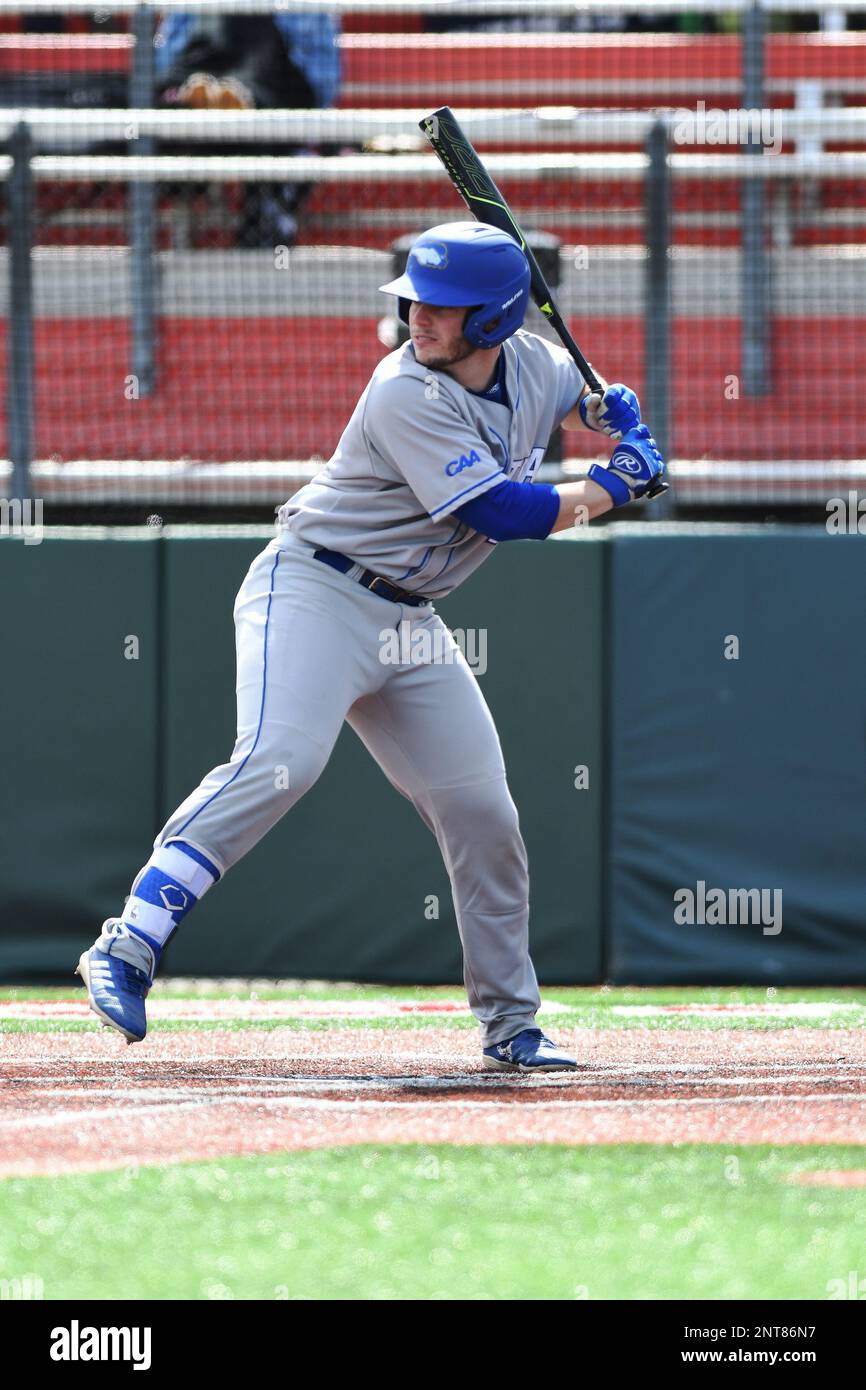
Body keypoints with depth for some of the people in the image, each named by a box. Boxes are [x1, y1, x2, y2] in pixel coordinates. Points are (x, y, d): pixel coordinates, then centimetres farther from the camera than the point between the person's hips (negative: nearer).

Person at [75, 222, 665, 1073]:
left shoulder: (534, 366, 4)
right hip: (314, 593, -8)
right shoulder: (407, 395, -20)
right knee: (279, 761, -29)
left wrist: (622, 422, 6)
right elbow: (500, 512, -24)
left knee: (481, 810, 4)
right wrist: (609, 490, -12)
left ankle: (510, 1026, 15)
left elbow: (582, 391, 29)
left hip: (408, 621, 8)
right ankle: (128, 947, -32)